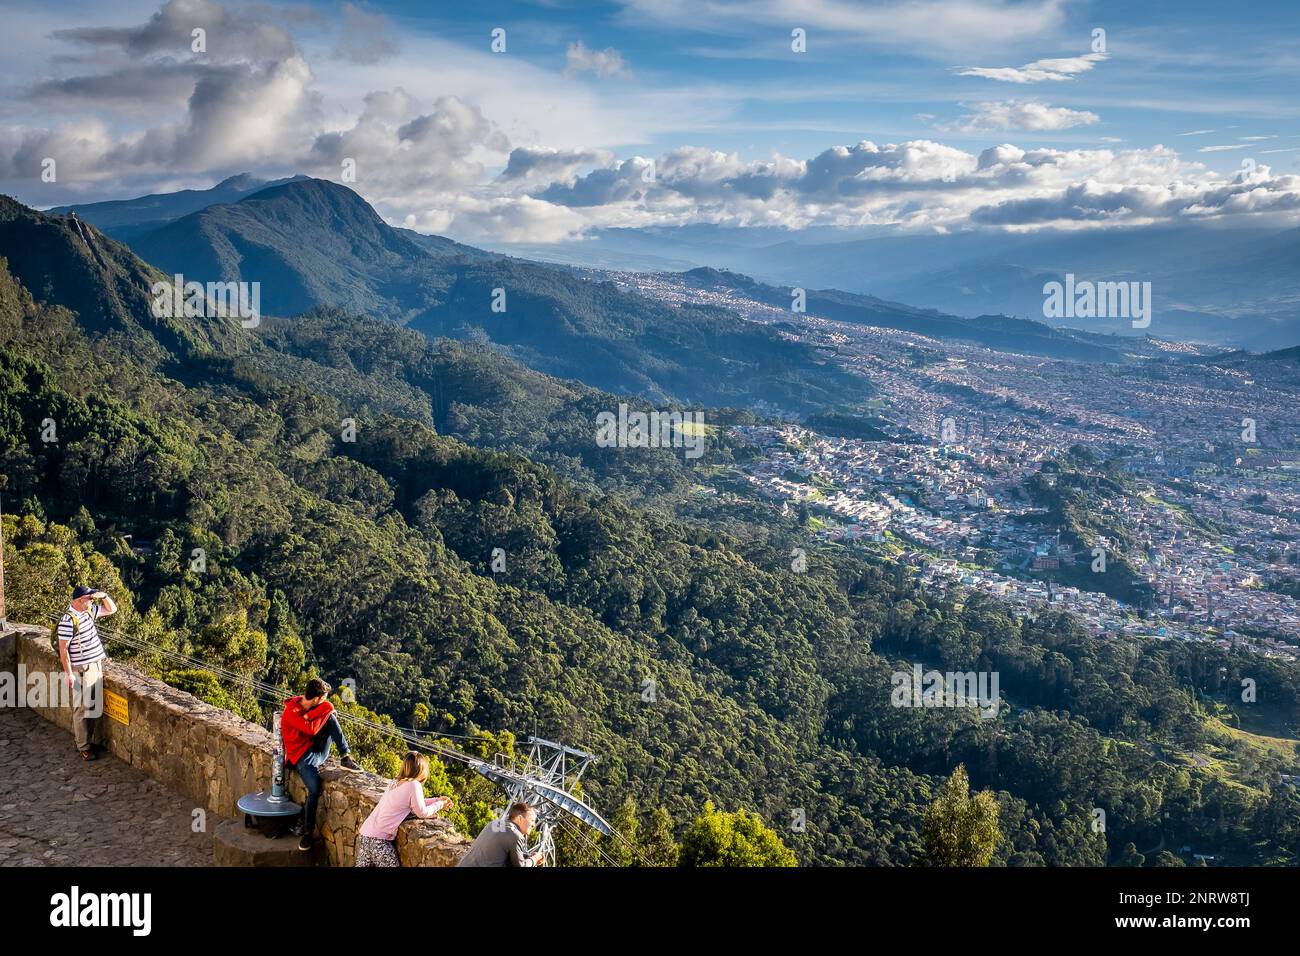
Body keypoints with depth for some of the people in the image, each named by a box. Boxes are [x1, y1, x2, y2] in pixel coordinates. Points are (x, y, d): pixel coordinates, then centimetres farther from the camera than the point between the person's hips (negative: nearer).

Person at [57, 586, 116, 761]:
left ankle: (88, 740, 28)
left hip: (96, 667, 8)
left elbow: (112, 609, 18)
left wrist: (104, 596, -1)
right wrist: (69, 674, -18)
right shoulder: (68, 621, -19)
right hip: (82, 670, -8)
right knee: (82, 709, 1)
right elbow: (63, 649, -17)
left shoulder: (89, 611, 5)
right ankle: (83, 747, 9)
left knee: (95, 707, 15)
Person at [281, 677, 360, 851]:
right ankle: (308, 831, -12)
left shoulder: (310, 705, 5)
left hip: (319, 751, 6)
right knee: (315, 788, -29)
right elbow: (311, 729, -25)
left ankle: (345, 757, -15)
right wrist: (325, 712, -13)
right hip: (302, 756, -6)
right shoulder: (291, 712, -18)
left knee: (331, 717, -14)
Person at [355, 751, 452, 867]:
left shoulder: (396, 783, 13)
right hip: (378, 840, -8)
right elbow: (422, 813, -3)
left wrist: (436, 800, 26)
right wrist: (439, 805, 12)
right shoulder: (414, 785, -11)